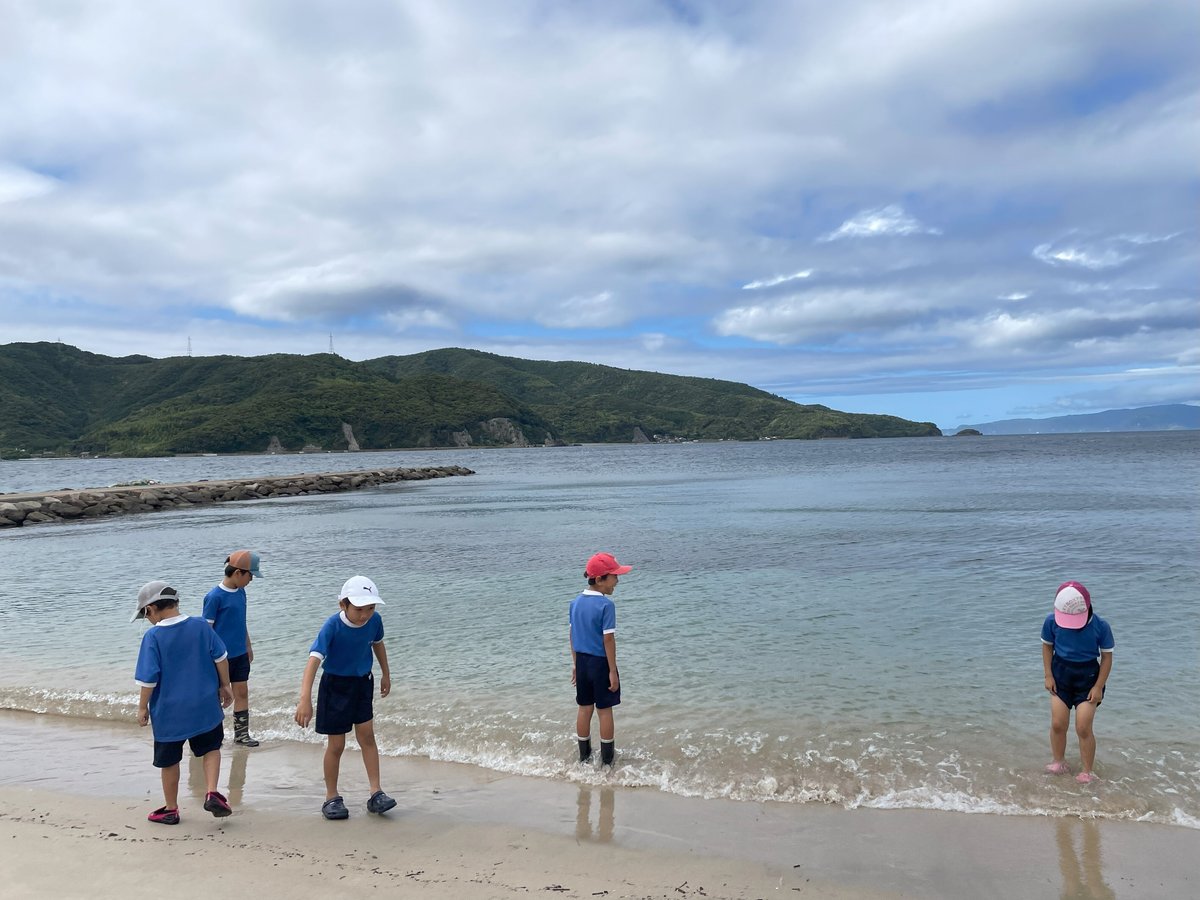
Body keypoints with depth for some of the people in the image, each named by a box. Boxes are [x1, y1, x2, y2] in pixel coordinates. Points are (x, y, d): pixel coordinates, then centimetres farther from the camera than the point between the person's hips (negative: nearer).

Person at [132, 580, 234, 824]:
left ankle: (171, 809, 28)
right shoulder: (201, 626, -5)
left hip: (168, 712, -2)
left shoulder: (153, 636, -14)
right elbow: (221, 658, 0)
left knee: (169, 760, 15)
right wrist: (225, 686, 12)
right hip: (205, 706, 2)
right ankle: (212, 792, 3)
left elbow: (148, 678, -13)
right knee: (211, 748, 20)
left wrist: (142, 707, 1)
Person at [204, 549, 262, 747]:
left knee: (242, 692, 8)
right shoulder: (214, 597, -17)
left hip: (240, 654, 7)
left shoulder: (240, 592, 4)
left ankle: (241, 734, 17)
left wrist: (248, 647, 19)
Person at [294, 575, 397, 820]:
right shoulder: (333, 625, -29)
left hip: (362, 683, 4)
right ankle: (331, 797, 22)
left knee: (367, 736, 4)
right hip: (335, 686, -4)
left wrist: (385, 674, 19)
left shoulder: (374, 620, -14)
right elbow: (314, 660, -37)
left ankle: (376, 793, 10)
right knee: (336, 744, 4)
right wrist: (305, 699, -47)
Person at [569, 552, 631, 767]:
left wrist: (575, 663, 16)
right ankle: (607, 759, 17)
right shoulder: (606, 605, -19)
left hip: (582, 661, 6)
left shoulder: (576, 602, 2)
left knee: (584, 708, 15)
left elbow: (572, 634, 7)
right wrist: (613, 671, -14)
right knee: (604, 710, 7)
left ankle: (584, 755, 26)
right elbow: (608, 639, -19)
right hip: (600, 663, -6)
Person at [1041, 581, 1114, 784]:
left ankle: (1087, 771, 13)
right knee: (1057, 724, 3)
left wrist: (1099, 686, -9)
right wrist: (1048, 675, -1)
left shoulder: (1100, 626, -19)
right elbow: (1047, 646, 3)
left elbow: (1107, 657, -8)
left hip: (1088, 677, -2)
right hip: (1061, 673, 2)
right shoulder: (1052, 621, -14)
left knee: (1083, 727, -5)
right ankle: (1058, 763, 24)